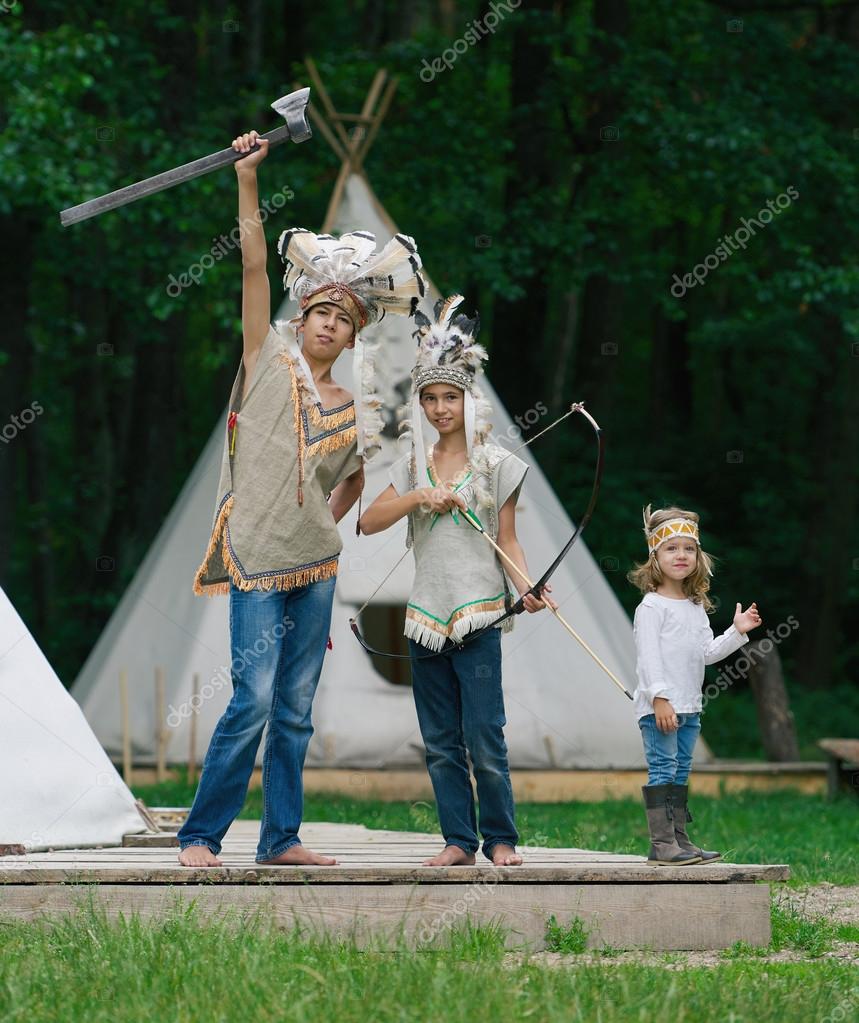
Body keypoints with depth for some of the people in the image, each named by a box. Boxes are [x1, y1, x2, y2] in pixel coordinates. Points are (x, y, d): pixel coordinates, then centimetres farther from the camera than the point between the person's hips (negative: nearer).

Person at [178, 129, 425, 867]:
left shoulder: (355, 412, 11)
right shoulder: (270, 362, 1)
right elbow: (255, 265, -6)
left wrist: (326, 527, 15)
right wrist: (248, 179, -12)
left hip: (315, 564, 5)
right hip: (255, 560, -5)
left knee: (297, 709, 6)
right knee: (255, 700, -13)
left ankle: (282, 839, 12)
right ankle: (200, 834, -6)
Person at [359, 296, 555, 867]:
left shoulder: (497, 465, 2)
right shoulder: (415, 467, 12)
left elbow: (508, 540, 1)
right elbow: (369, 522, 2)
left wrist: (526, 586, -16)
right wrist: (421, 495, -12)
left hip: (478, 616, -4)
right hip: (426, 617, 4)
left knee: (485, 741, -7)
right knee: (441, 744, 5)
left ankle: (501, 839, 4)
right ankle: (459, 840, 11)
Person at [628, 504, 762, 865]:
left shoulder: (696, 608, 15)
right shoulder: (652, 606, -10)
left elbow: (706, 652, 15)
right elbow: (648, 656, -16)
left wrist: (737, 632, 5)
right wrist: (659, 698, -22)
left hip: (689, 707, 8)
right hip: (660, 707, -8)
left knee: (680, 774, 11)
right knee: (662, 771, -10)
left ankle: (679, 839, 14)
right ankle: (661, 843, -11)